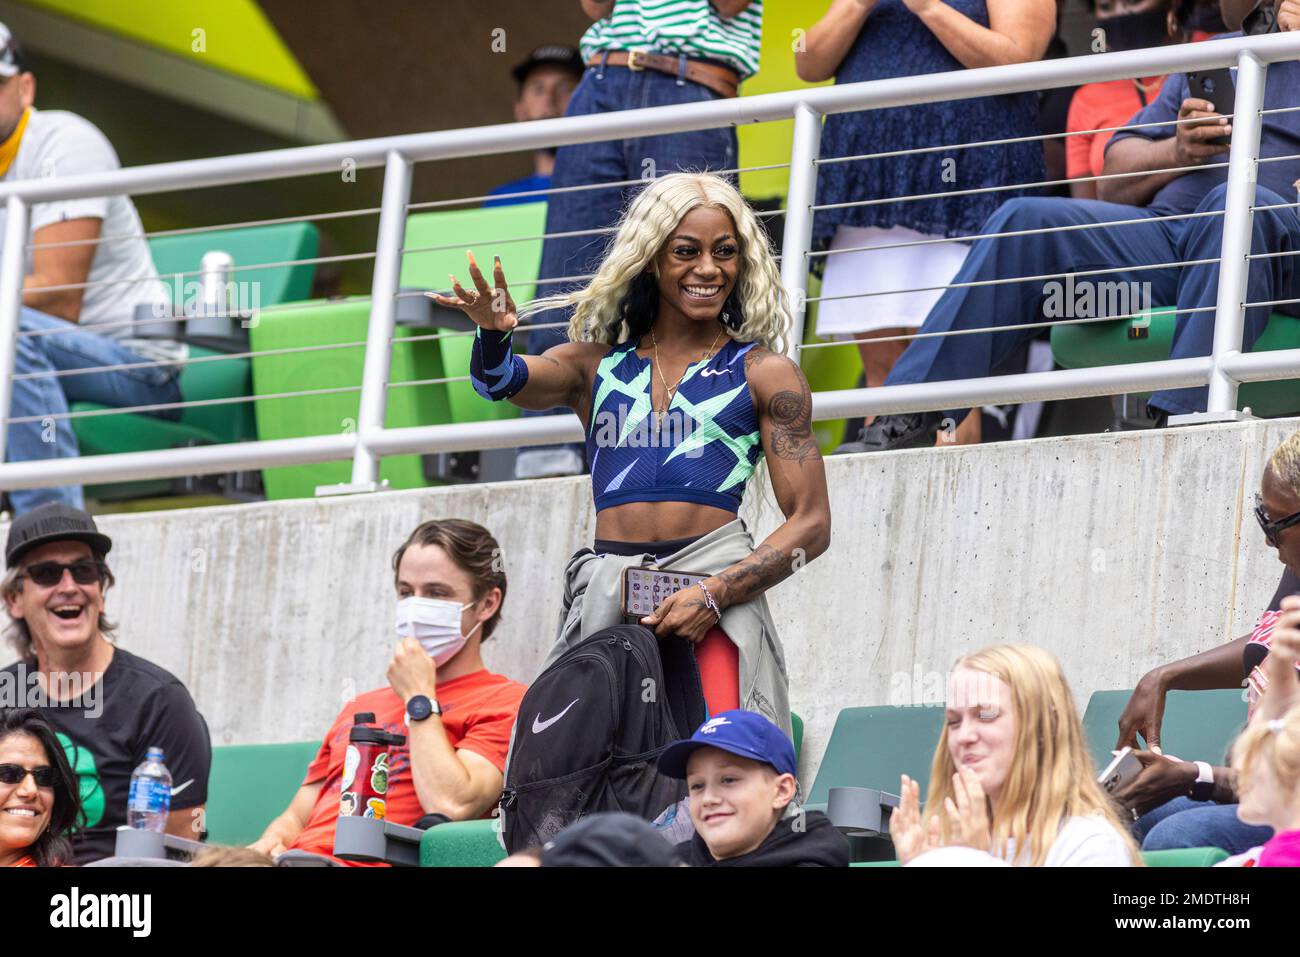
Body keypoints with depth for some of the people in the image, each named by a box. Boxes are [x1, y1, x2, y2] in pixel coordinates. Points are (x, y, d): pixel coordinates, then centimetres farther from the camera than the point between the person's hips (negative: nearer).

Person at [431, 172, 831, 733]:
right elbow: (505, 381, -1)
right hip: (604, 595, 2)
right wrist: (493, 335, -25)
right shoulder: (598, 363, 18)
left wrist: (713, 595, -10)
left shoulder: (761, 373, 10)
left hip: (716, 579, -2)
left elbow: (810, 523, 5)